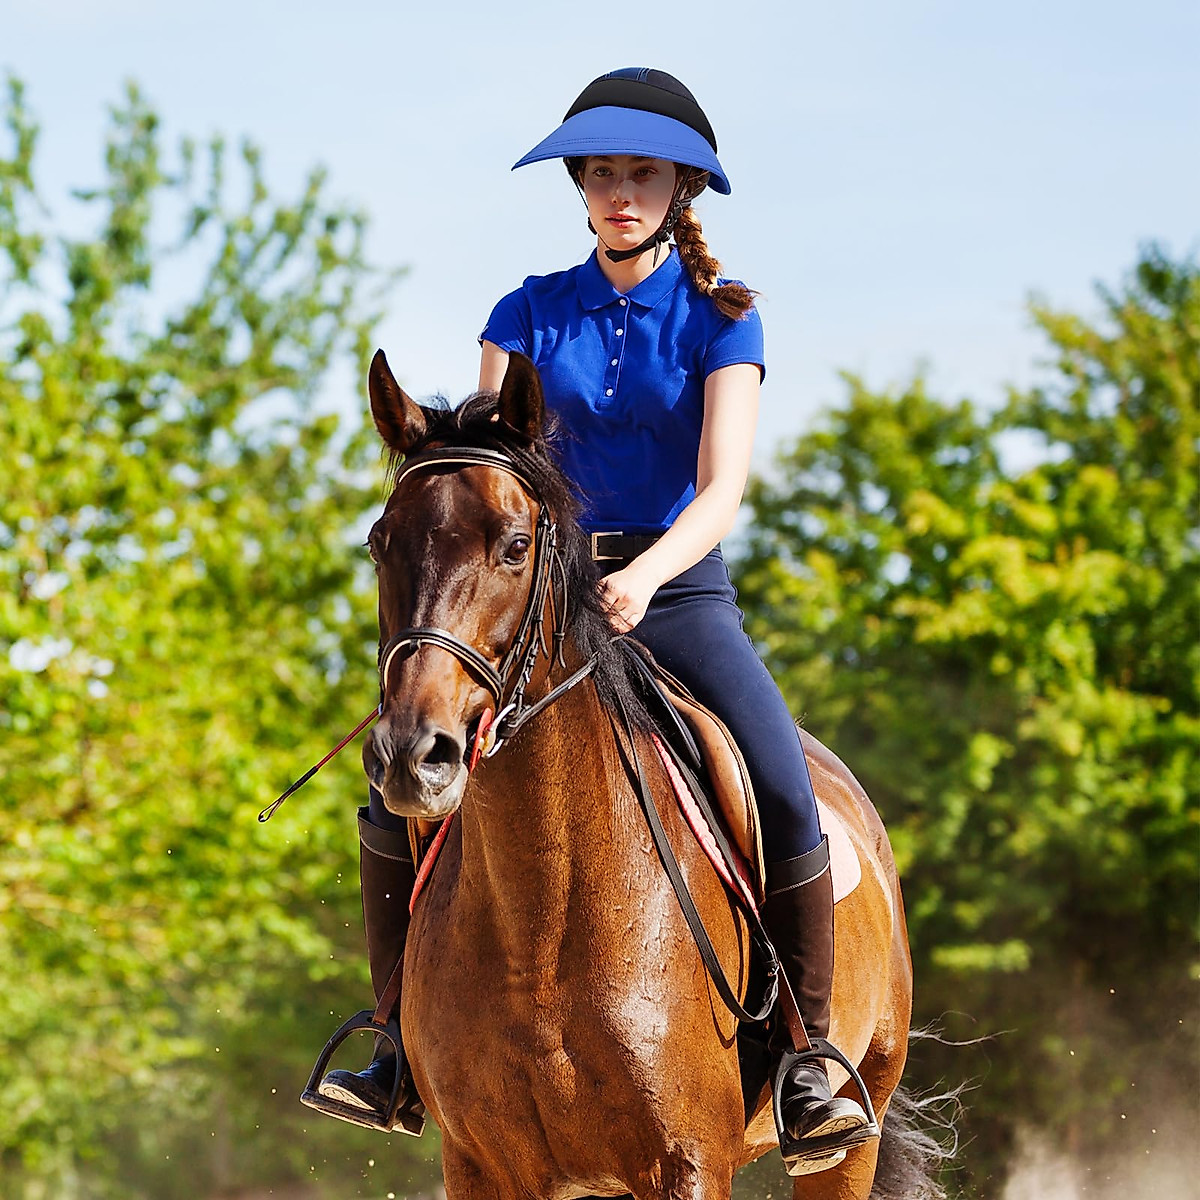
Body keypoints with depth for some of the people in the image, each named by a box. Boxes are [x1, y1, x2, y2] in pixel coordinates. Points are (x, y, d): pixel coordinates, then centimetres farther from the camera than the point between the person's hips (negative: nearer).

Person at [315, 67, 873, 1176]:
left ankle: (810, 1056, -12)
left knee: (785, 793, -26)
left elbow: (723, 489, -13)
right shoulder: (532, 314, 6)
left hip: (679, 590, -2)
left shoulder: (721, 318, -1)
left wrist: (643, 576, -33)